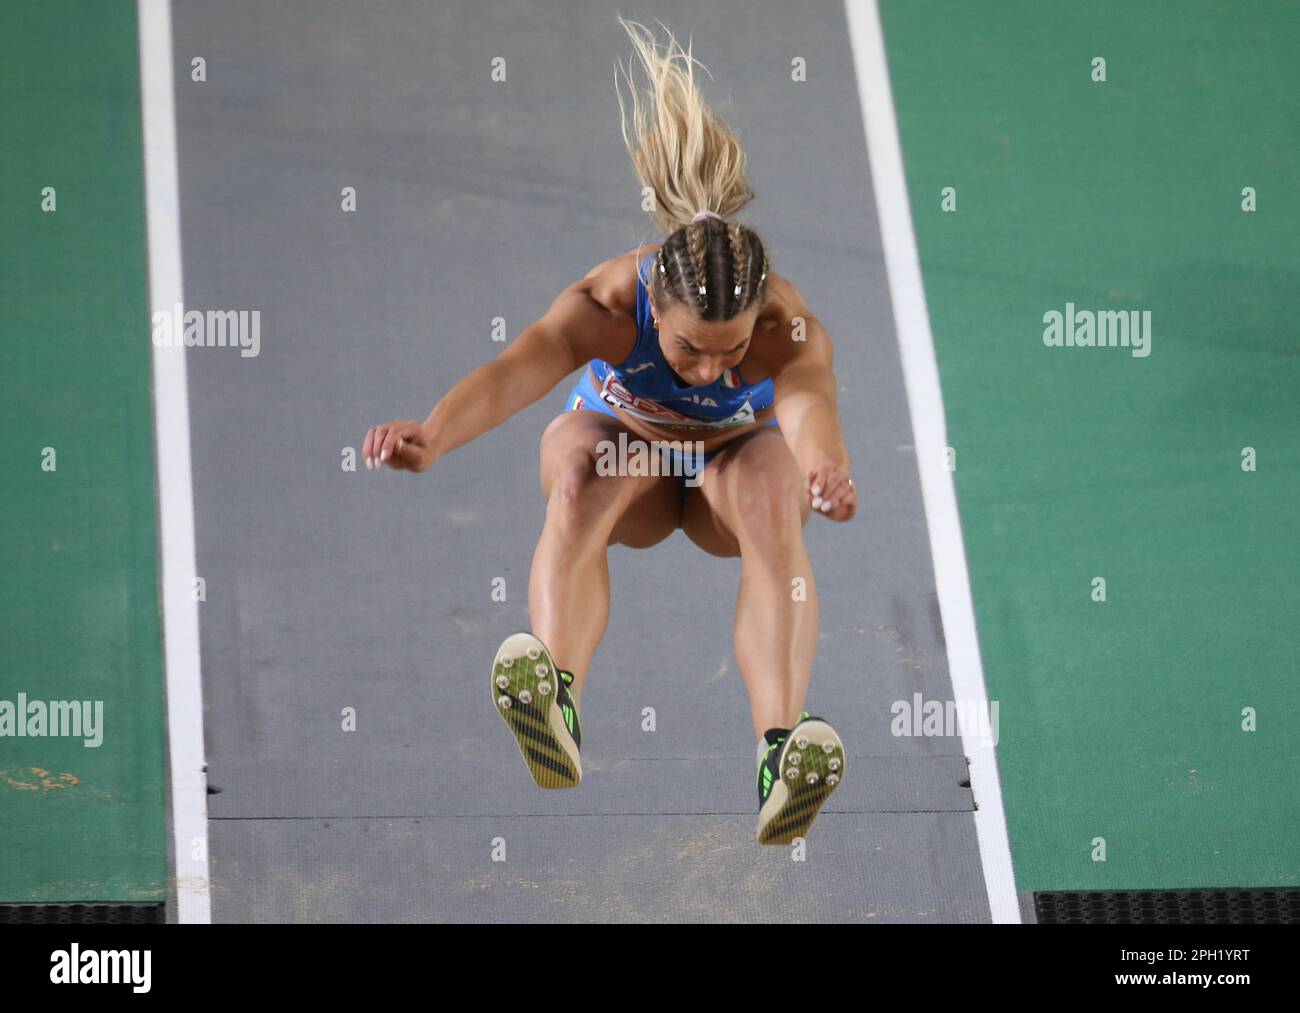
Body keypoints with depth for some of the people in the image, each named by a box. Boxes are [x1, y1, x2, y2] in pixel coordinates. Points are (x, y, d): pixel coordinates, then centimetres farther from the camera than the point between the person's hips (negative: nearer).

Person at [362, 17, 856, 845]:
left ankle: (781, 746, -53)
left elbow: (811, 401, -57)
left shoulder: (789, 325, -35)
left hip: (738, 456, 0)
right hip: (622, 444, 0)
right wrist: (433, 437, -74)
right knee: (579, 478, -36)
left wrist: (826, 467, -82)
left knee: (774, 500, -37)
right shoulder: (607, 303, -35)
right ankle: (558, 709, -57)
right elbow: (515, 372, -53)